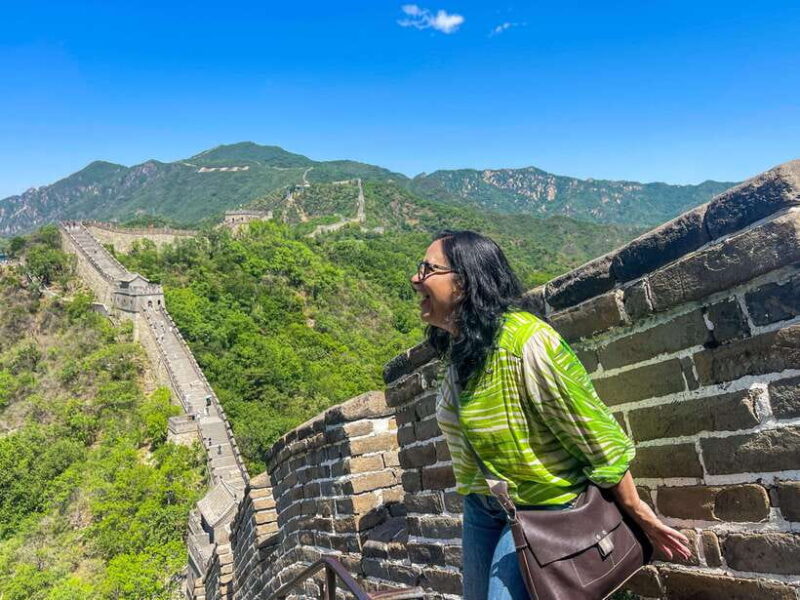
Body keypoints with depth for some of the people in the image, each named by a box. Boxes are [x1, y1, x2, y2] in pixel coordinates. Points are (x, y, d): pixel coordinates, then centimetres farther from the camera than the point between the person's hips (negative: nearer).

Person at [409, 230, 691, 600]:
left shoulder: (526, 343, -29)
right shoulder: (456, 349, -3)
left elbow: (597, 437, -21)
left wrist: (638, 514, -12)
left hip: (542, 509, -7)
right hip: (480, 507, 8)